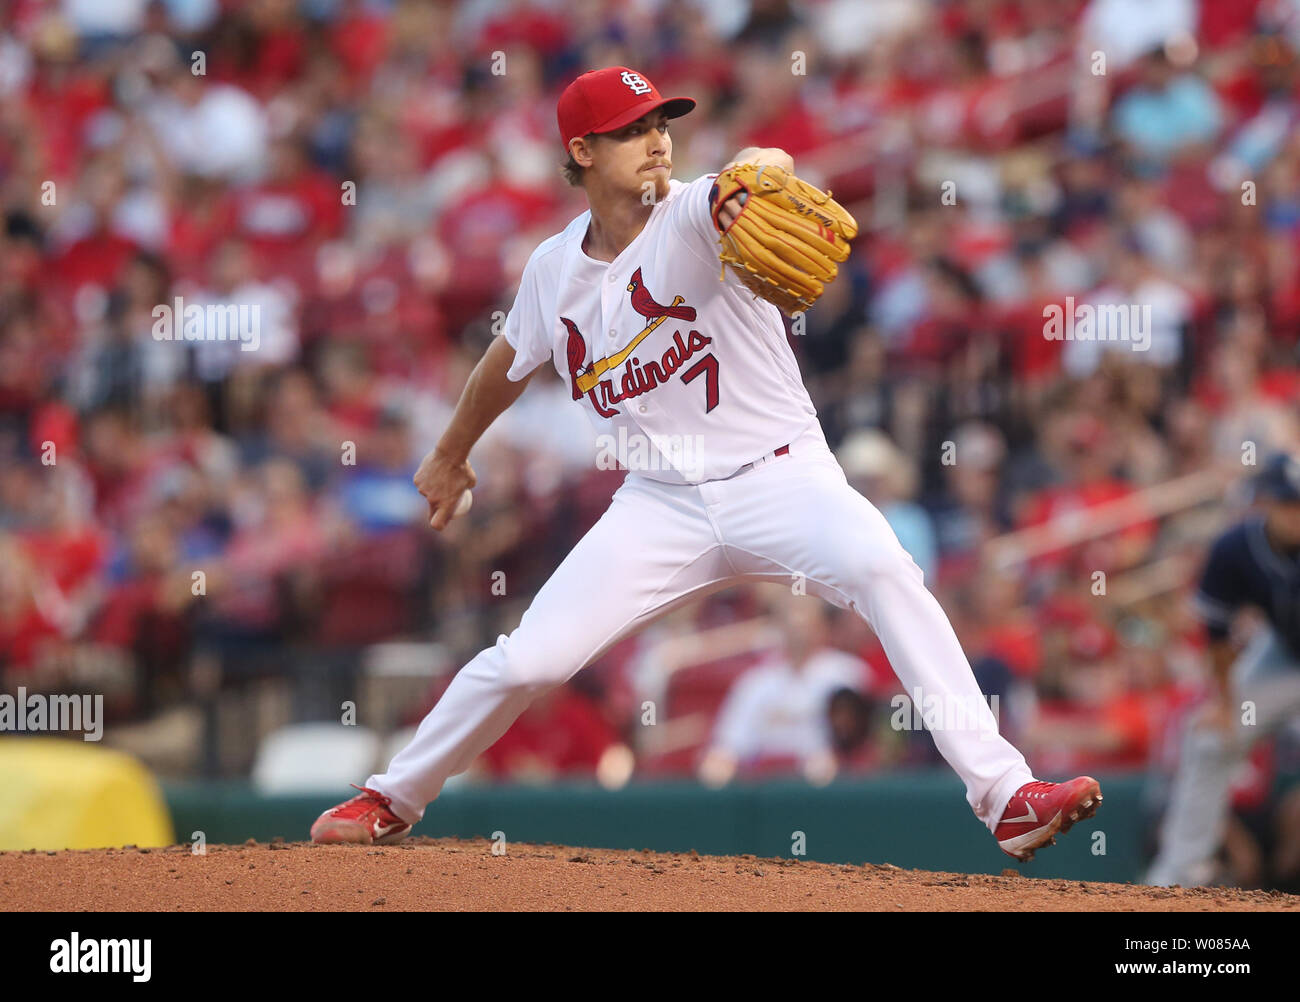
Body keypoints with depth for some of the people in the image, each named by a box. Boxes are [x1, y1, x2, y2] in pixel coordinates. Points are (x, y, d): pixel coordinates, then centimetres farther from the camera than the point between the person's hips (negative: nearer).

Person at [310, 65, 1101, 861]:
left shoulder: (693, 217, -12)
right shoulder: (556, 269, 4)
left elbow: (770, 169, -37)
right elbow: (508, 363, 26)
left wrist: (754, 171, -61)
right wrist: (452, 453, 39)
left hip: (781, 475, -4)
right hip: (663, 504, 4)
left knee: (881, 569, -33)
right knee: (526, 661, -5)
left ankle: (1006, 798, -36)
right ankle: (393, 802, 22)